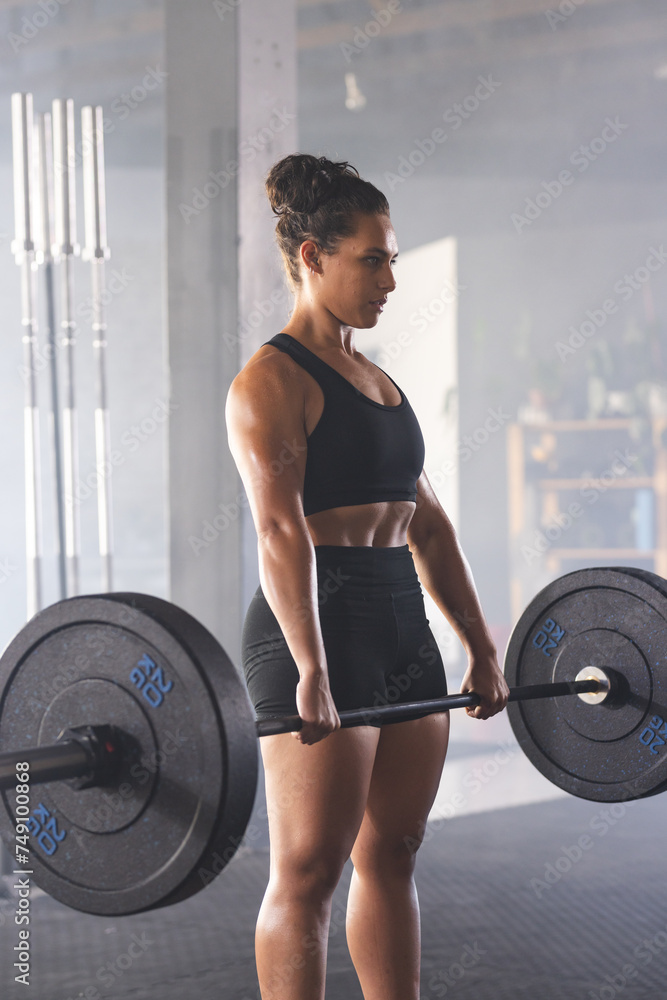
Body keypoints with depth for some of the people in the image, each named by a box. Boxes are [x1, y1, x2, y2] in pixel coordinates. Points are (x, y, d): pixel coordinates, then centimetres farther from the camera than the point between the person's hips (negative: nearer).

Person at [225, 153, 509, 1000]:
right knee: (307, 872, -2)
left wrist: (482, 648, 15)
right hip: (317, 627, -8)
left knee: (392, 856, 13)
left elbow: (427, 523, 17)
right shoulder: (270, 381, -9)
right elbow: (280, 532, -20)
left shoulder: (378, 382, 17)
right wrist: (311, 673, -29)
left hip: (401, 627, 8)